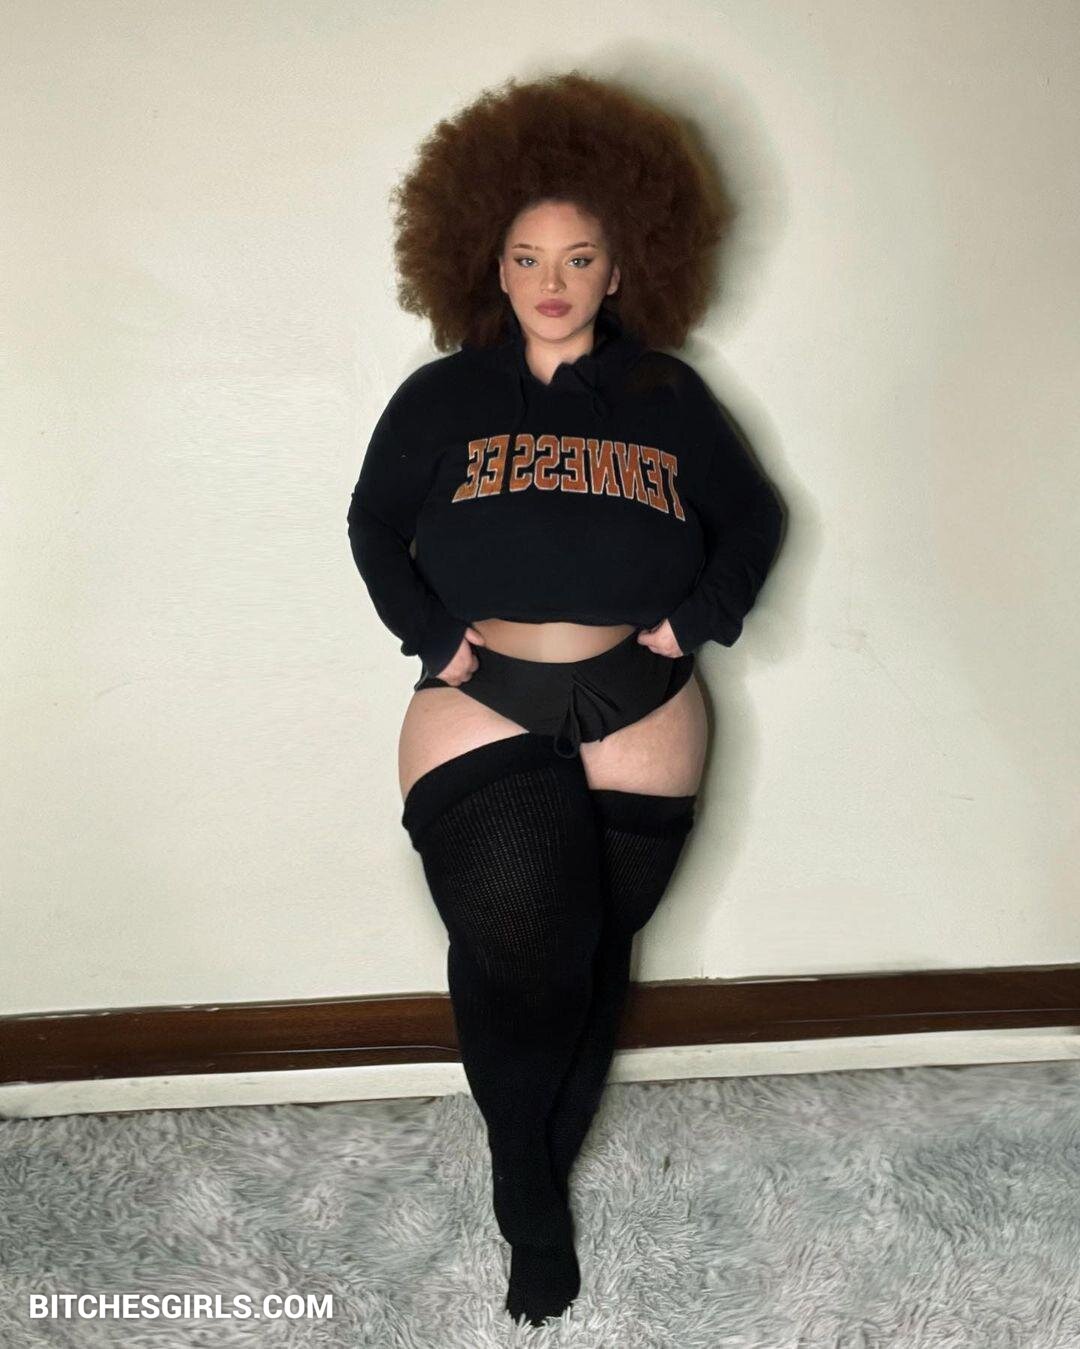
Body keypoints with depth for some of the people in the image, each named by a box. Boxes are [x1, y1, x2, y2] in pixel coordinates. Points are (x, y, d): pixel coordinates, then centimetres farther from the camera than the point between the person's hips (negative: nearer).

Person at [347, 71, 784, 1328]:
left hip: (638, 725, 2)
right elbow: (373, 527, 11)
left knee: (593, 960, 11)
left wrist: (698, 615, -3)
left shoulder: (668, 397, 6)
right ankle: (534, 1212, 5)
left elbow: (753, 519, 14)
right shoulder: (439, 400, 4)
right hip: (481, 716, -1)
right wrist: (431, 635, -4)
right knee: (521, 946, -20)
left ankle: (538, 1176, 37)